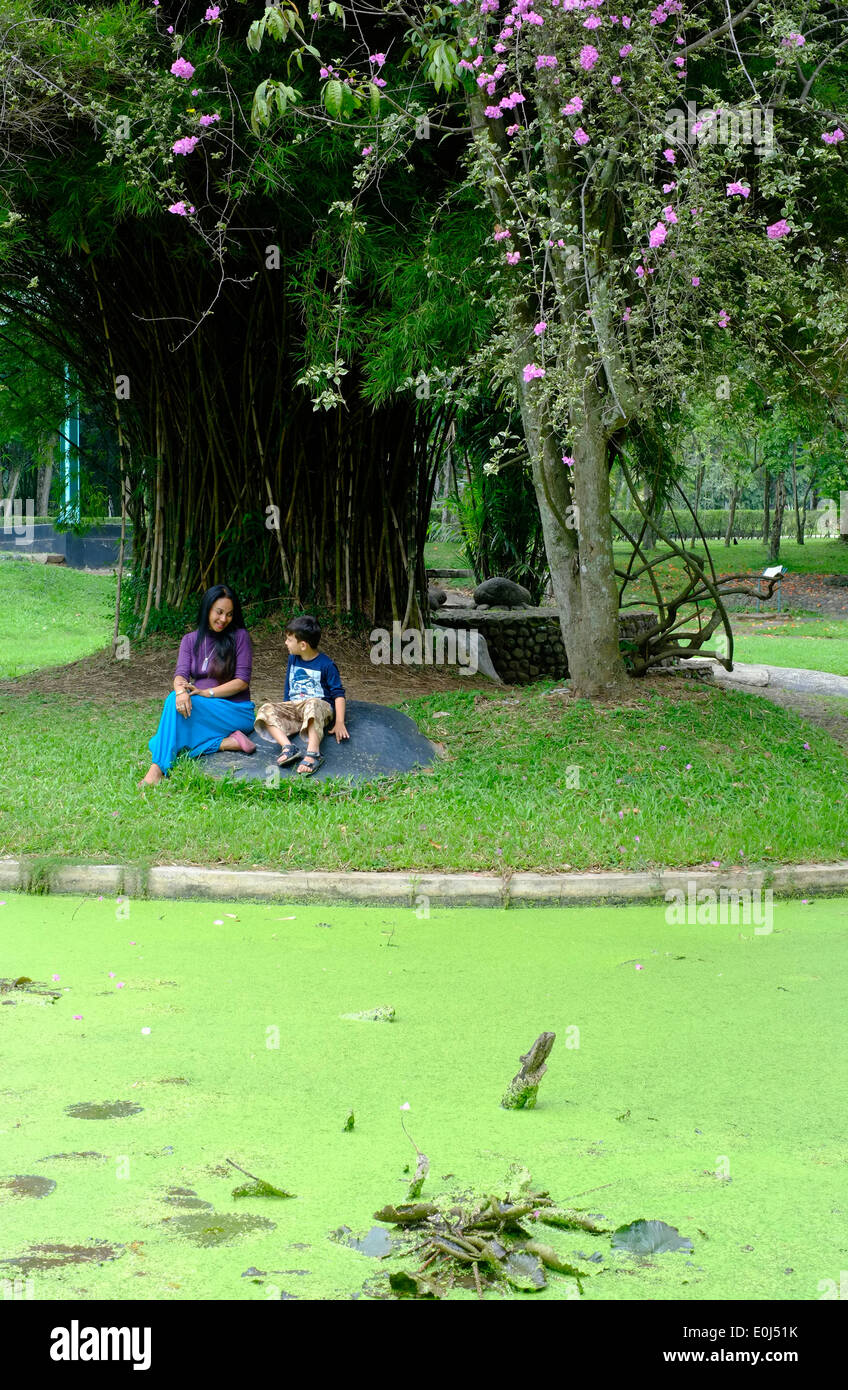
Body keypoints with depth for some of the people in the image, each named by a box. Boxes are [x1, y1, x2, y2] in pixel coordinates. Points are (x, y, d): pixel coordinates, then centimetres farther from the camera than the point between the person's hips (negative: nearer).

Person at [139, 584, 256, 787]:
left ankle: (158, 769, -34)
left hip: (237, 711, -5)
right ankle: (224, 743, -26)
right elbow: (181, 673, -2)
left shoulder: (239, 637, 1)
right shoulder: (191, 640, 13)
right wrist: (181, 690, -28)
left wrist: (207, 692, -19)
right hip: (202, 709, 5)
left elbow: (242, 681, -6)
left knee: (173, 701, -28)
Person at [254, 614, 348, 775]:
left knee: (312, 705, -42)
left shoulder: (326, 665, -5)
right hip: (293, 707, 6)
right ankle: (288, 747, -40)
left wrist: (340, 723, -14)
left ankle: (313, 753, -56)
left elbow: (338, 694, -6)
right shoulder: (293, 659, 14)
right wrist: (284, 710, 20)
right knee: (266, 710, -20)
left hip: (321, 706, -6)